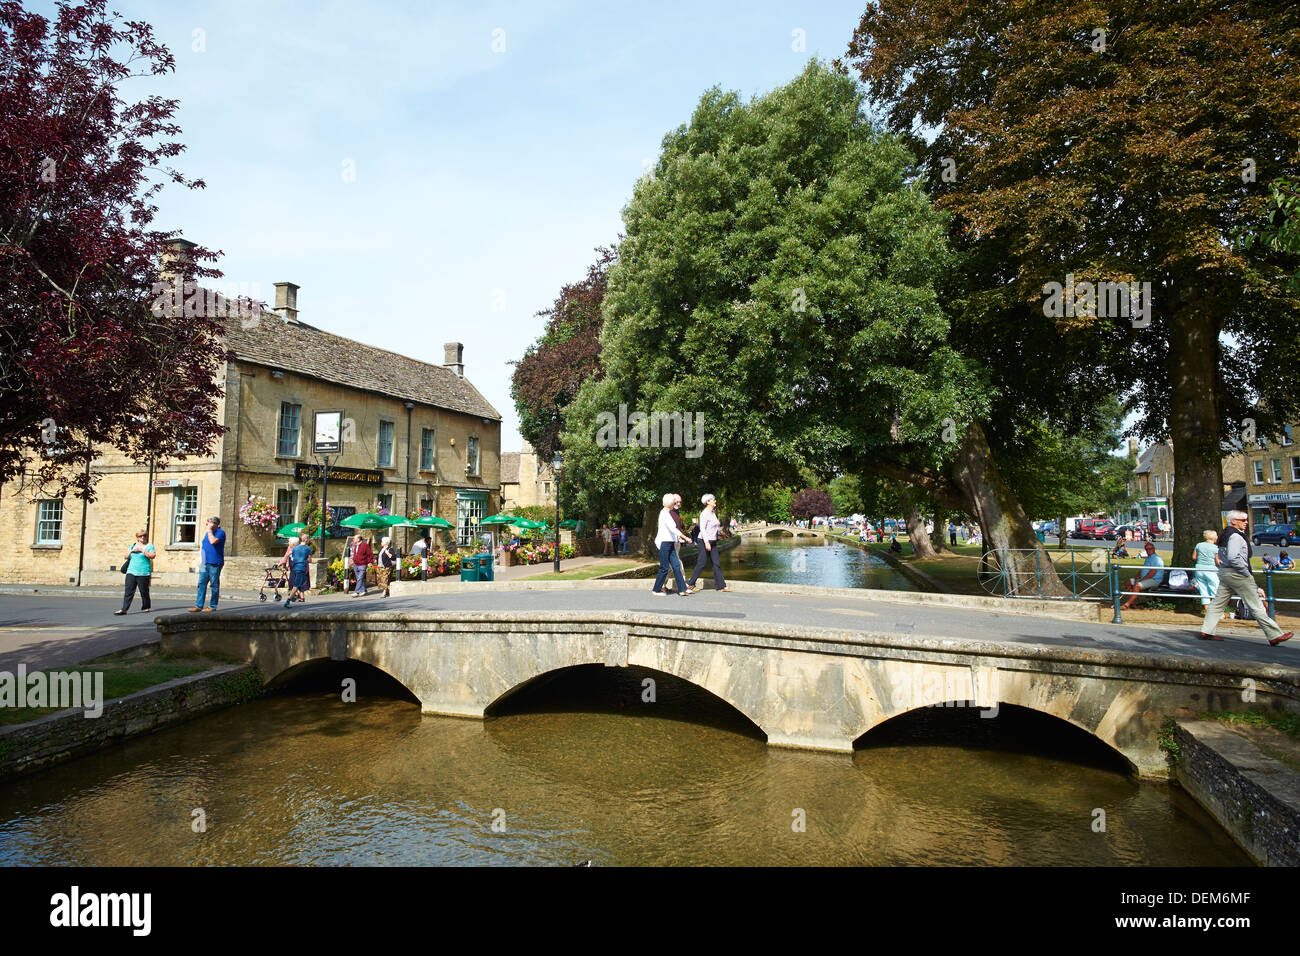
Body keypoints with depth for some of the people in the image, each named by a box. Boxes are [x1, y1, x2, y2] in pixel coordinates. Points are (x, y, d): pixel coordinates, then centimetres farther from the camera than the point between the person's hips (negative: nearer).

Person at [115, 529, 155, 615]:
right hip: (131, 572, 4)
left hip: (143, 573, -4)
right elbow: (126, 556, 16)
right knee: (129, 591, -4)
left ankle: (146, 607, 17)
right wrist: (132, 550, -1)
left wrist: (142, 550, -15)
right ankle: (124, 609, -7)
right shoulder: (133, 545, 17)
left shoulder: (149, 546, 2)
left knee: (144, 591, 2)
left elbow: (152, 556, -13)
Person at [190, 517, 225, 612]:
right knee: (202, 583, 2)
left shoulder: (220, 532, -6)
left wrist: (210, 530, -11)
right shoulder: (207, 533, 19)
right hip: (205, 563, 7)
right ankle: (199, 605, 2)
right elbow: (202, 544, 28)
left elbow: (213, 541, -23)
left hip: (214, 563, -7)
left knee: (214, 585, -1)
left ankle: (213, 606, 5)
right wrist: (200, 559, 19)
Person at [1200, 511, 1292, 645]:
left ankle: (1206, 632, 8)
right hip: (1236, 574, -9)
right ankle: (1274, 635, 4)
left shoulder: (1225, 534, 14)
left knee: (1218, 603, 8)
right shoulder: (1235, 536, -16)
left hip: (1224, 572, 9)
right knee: (1255, 606, -2)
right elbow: (1233, 558, -28)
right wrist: (1246, 572, -16)